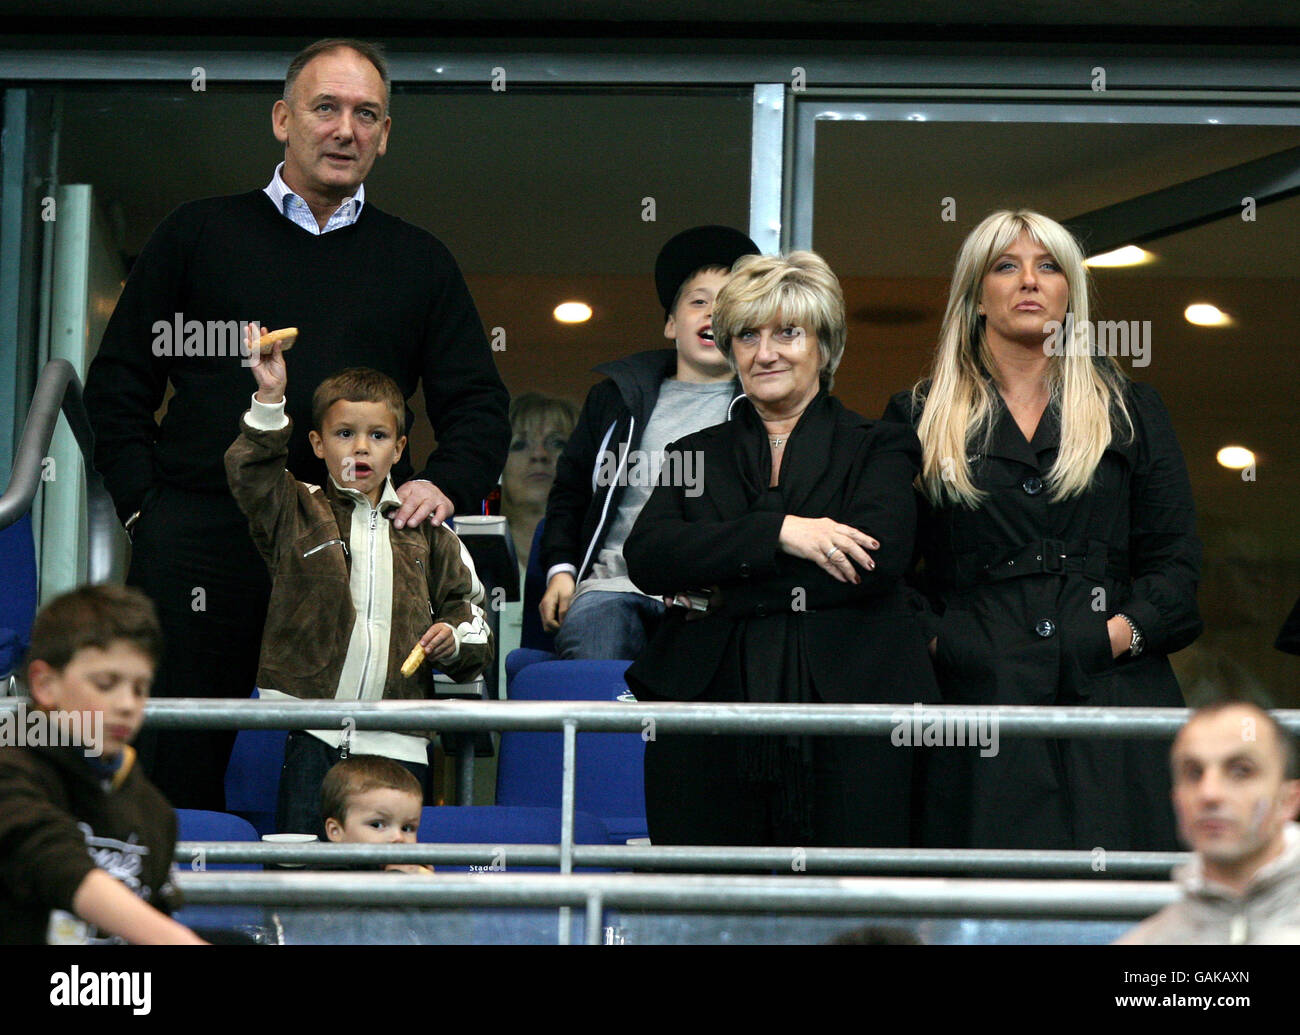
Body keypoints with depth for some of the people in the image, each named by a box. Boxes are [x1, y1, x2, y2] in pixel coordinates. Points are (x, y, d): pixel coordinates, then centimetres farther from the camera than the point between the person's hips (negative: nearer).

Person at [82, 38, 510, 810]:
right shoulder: (200, 237, 12)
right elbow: (119, 380, 11)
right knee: (174, 770, -2)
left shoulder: (419, 262, 16)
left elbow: (479, 401, 13)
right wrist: (144, 500, -1)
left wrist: (446, 484, -6)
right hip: (199, 538, -1)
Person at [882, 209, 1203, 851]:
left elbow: (1174, 559, 10)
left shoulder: (1130, 410, 15)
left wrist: (1124, 631, -7)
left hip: (1111, 695, 1)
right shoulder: (920, 418, 14)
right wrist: (937, 641, -6)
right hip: (978, 694, -1)